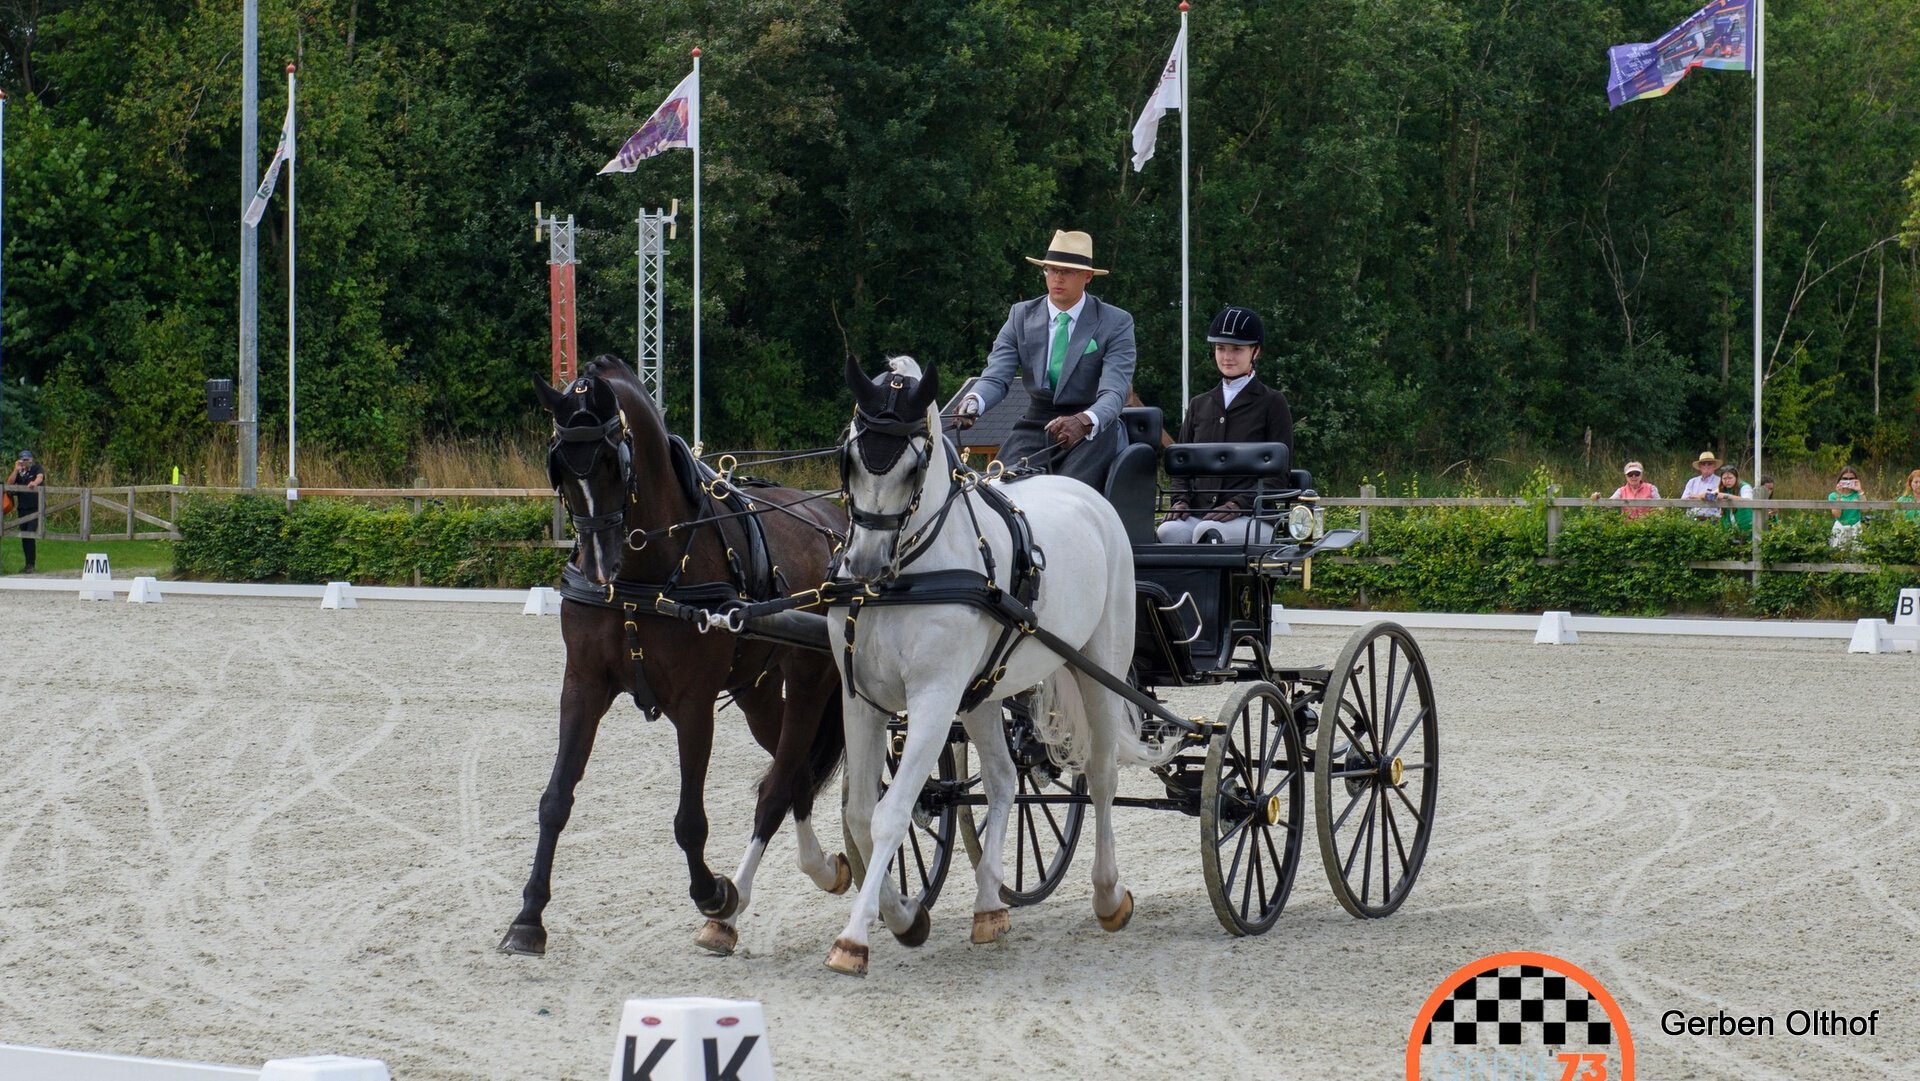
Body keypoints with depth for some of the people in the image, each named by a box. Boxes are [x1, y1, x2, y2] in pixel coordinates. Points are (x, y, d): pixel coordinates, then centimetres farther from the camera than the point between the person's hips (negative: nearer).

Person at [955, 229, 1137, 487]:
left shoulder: (1117, 323, -3)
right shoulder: (1021, 316, 6)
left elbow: (1114, 392, -15)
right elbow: (996, 377, -3)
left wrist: (1084, 422, -38)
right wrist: (974, 402, -29)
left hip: (1093, 432, -3)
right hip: (1035, 430, 3)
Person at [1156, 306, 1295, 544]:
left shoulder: (1272, 403, 9)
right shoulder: (1199, 405, 23)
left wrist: (1239, 504, -12)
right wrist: (1181, 500, 2)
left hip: (1250, 518, -4)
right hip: (1198, 513, 4)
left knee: (1208, 531, -37)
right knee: (1168, 531, -31)